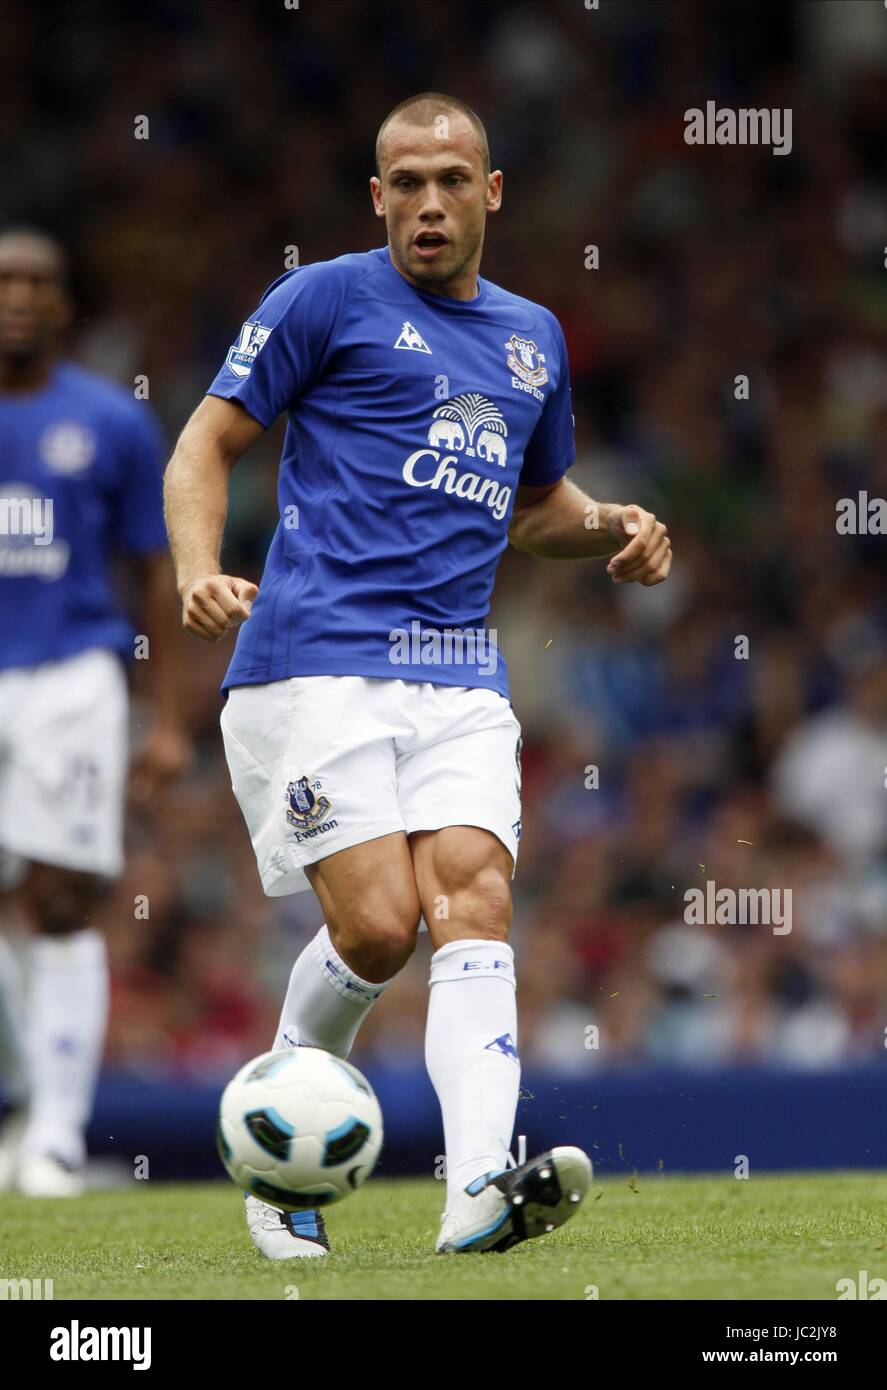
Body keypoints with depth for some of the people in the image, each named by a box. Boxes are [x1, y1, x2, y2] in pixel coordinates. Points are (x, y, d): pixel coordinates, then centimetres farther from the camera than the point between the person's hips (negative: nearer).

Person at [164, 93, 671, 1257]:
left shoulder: (533, 338, 21)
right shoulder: (328, 299, 4)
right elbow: (208, 442, 3)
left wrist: (612, 527, 12)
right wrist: (200, 572, -16)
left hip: (461, 679, 5)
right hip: (315, 663, -5)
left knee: (476, 900, -16)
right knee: (377, 924, -15)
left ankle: (480, 1187, -30)